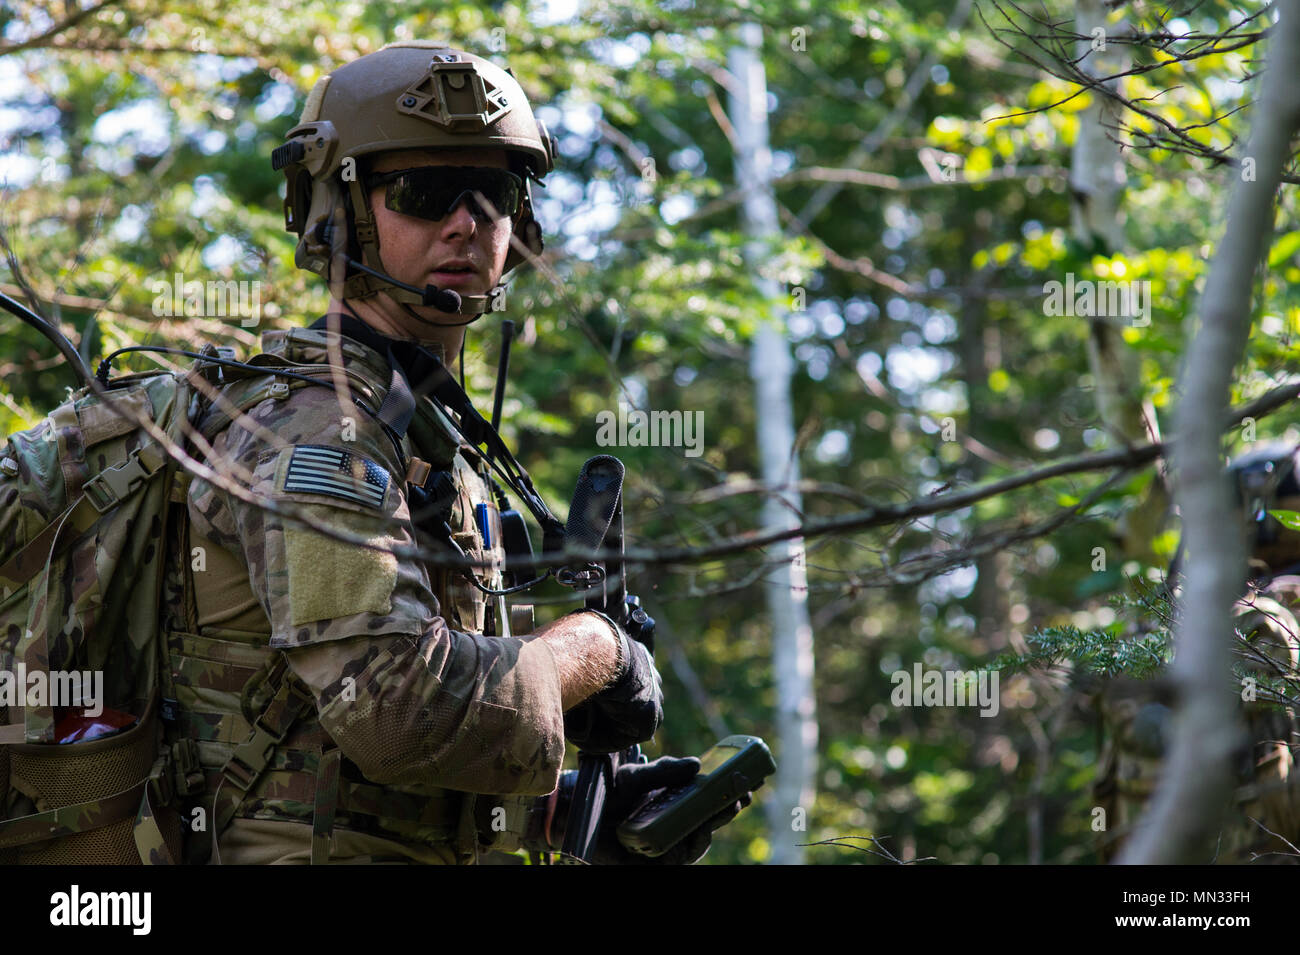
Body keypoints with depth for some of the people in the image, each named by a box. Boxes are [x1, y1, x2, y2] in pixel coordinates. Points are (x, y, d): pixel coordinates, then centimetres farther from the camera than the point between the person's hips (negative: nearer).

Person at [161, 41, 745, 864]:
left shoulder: (426, 428, 17)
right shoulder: (311, 431, -13)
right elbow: (404, 709, -25)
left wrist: (578, 812, 7)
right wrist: (592, 649, -12)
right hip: (317, 855, -9)